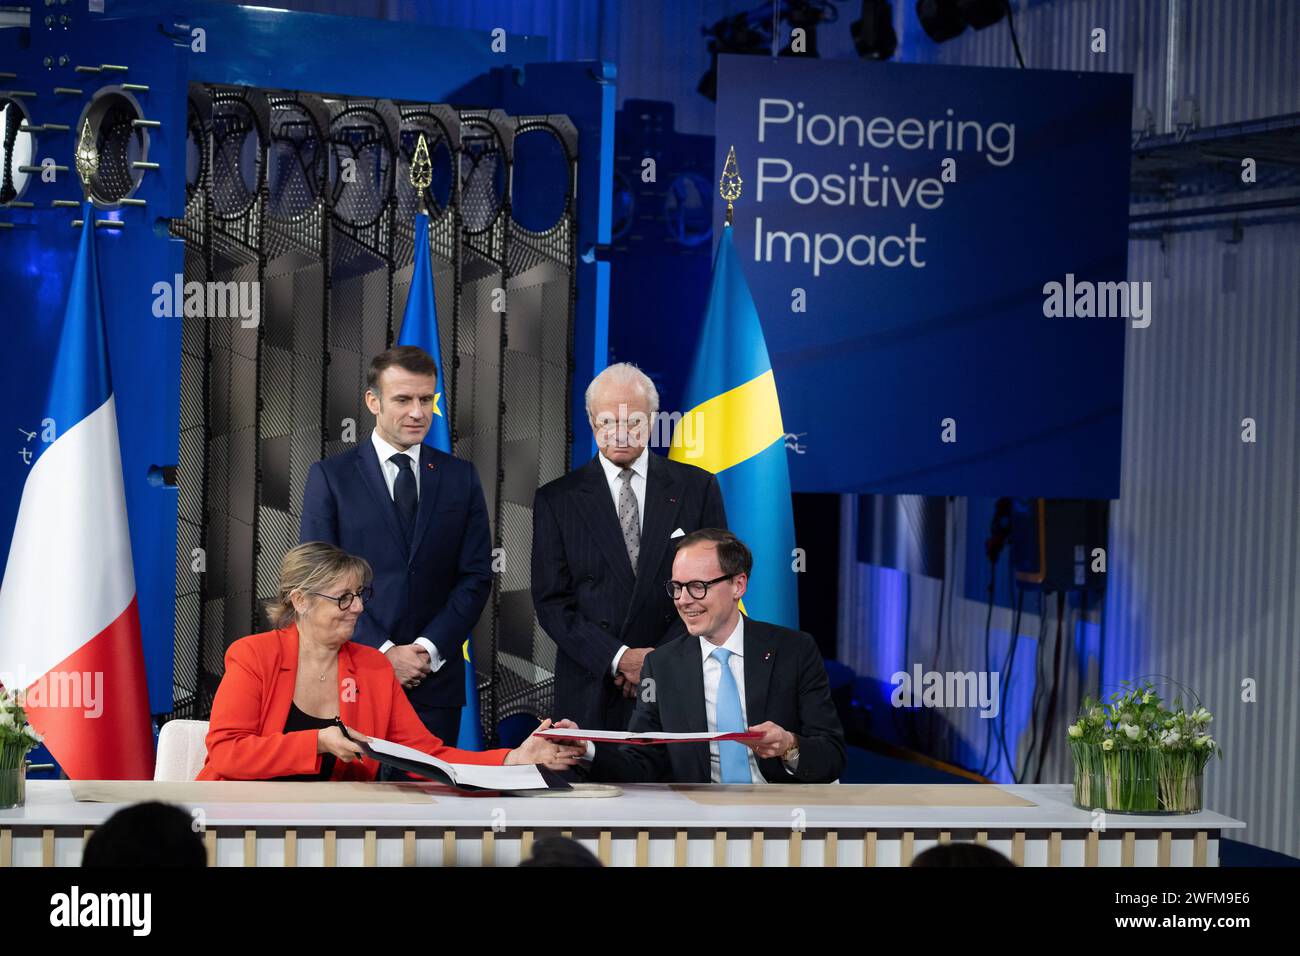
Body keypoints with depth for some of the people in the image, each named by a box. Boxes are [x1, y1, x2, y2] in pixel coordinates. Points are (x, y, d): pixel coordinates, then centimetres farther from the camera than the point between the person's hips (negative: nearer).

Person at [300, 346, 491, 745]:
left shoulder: (460, 477, 9)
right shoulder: (330, 476, 2)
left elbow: (476, 577, 5)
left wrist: (427, 649, -8)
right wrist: (382, 651, -12)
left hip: (437, 679, 2)